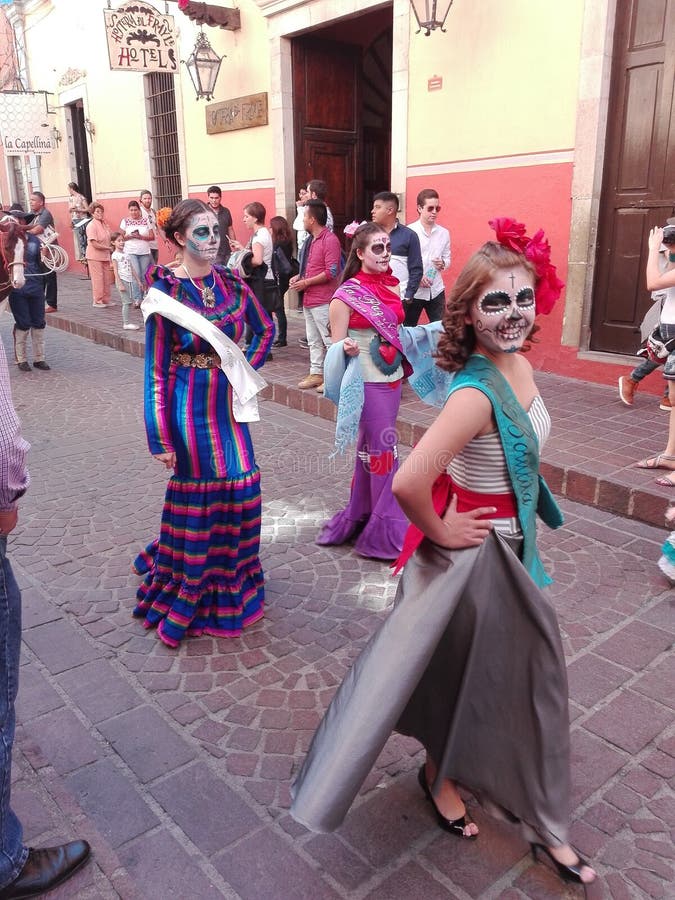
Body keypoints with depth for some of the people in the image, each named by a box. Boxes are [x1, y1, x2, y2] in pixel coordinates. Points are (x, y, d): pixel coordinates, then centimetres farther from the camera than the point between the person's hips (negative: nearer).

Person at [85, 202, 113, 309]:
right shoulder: (91, 225, -14)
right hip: (95, 256, -7)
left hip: (105, 255, 7)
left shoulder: (104, 223, 8)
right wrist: (109, 248, -14)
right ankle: (97, 301, 7)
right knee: (97, 278, -2)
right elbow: (94, 244, -20)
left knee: (106, 278, 9)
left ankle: (106, 299, 18)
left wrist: (112, 243, 3)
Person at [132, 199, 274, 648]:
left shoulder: (231, 282, 3)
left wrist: (246, 370, 6)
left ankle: (234, 579, 34)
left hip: (227, 401, 5)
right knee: (197, 496, 4)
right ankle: (193, 593, 24)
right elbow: (156, 368, -11)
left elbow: (265, 329, 19)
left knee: (241, 488, 10)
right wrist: (160, 437, -14)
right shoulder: (165, 291, -11)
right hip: (189, 405, -5)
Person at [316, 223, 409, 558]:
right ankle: (389, 529, 10)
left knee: (370, 449, 14)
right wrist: (346, 348, -32)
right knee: (384, 451, -2)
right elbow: (336, 345, -11)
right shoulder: (347, 294, -13)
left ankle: (360, 514, 27)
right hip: (367, 382, -7)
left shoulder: (390, 285, 7)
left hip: (392, 378, 7)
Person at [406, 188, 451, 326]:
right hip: (413, 290, -3)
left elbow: (447, 258, 13)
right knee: (408, 329, 8)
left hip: (436, 290, 4)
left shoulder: (444, 233, 7)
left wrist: (443, 263, -10)